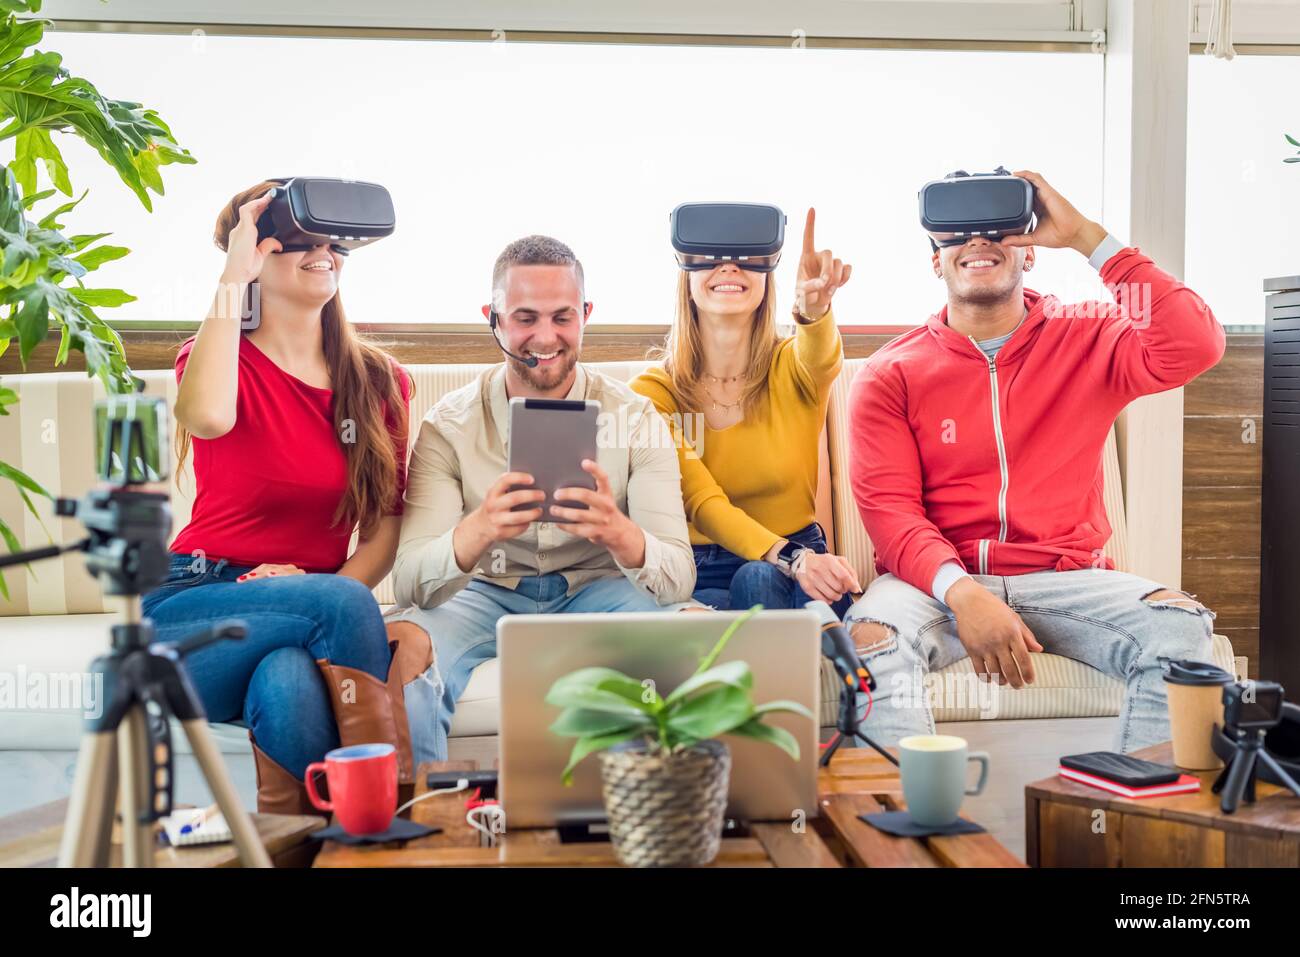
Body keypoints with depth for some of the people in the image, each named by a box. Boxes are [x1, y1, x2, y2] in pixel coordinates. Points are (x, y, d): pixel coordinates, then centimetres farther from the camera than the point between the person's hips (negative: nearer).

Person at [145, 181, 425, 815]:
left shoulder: (379, 382, 9)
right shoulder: (223, 360, 1)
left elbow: (385, 530, 6)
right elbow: (208, 417, -26)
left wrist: (334, 591, -15)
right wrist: (234, 278, -17)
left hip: (309, 608, 2)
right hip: (194, 606, -2)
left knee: (290, 683, -34)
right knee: (344, 602, -32)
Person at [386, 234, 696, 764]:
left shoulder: (635, 419, -7)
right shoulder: (448, 425, -7)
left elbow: (679, 578, -16)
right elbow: (409, 582, -18)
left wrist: (618, 532, -40)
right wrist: (479, 530, -40)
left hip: (595, 594, 1)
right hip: (484, 593, 0)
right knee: (398, 647, -33)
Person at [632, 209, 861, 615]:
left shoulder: (792, 366, 1)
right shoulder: (653, 391, -3)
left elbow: (820, 356, -26)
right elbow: (703, 502, -15)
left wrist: (812, 309, -52)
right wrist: (790, 558, -33)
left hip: (804, 564, 1)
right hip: (701, 575, -1)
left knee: (759, 581, -35)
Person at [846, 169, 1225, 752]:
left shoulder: (1086, 339, 8)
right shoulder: (891, 374, 5)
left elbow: (1195, 347, -12)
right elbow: (887, 508, -4)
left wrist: (1086, 238, -10)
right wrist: (963, 594, -23)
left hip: (1064, 579, 2)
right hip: (939, 578, -1)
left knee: (1182, 628, -25)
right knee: (873, 637, -32)